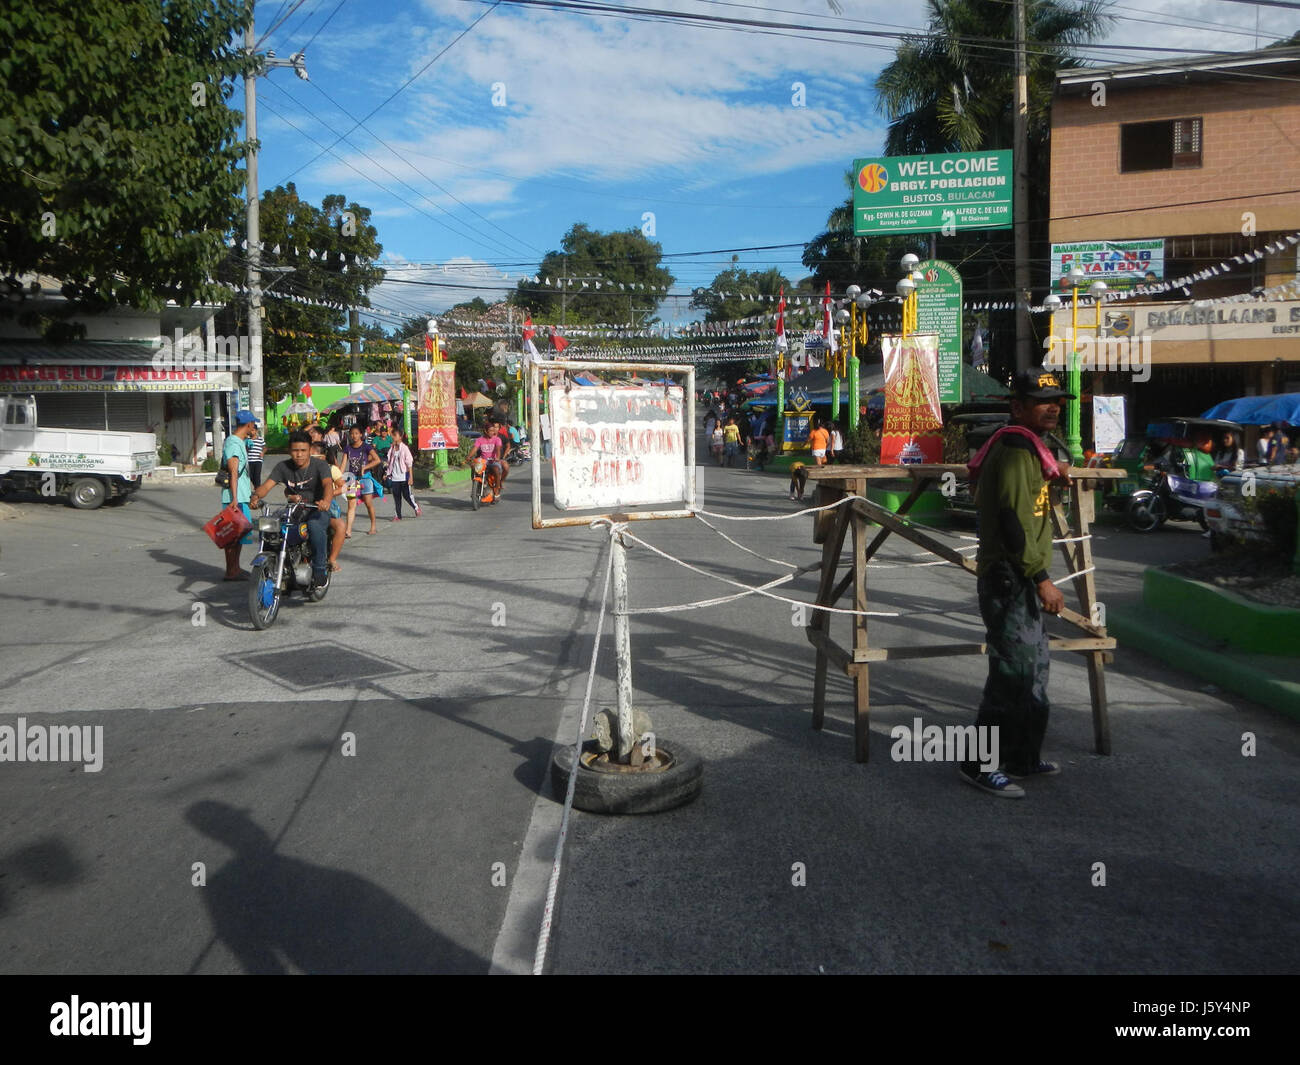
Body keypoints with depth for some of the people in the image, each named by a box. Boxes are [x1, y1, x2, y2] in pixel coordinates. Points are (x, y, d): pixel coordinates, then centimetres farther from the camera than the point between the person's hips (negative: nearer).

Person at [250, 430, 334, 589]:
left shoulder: (320, 465, -9)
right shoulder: (283, 467, 2)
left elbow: (328, 484, -28)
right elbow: (267, 485, -10)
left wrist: (326, 500, -51)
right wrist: (256, 496, -34)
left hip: (317, 509, -4)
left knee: (315, 526, -38)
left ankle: (319, 569, -25)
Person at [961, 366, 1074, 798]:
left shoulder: (1023, 447, 17)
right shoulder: (1017, 449, -17)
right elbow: (1012, 520, -24)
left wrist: (1048, 472, 22)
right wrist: (1041, 579, -24)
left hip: (1021, 580, 11)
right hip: (1010, 580, -11)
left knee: (1033, 670, 17)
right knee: (1013, 673, -8)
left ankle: (1024, 758, 29)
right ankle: (981, 766, 1)